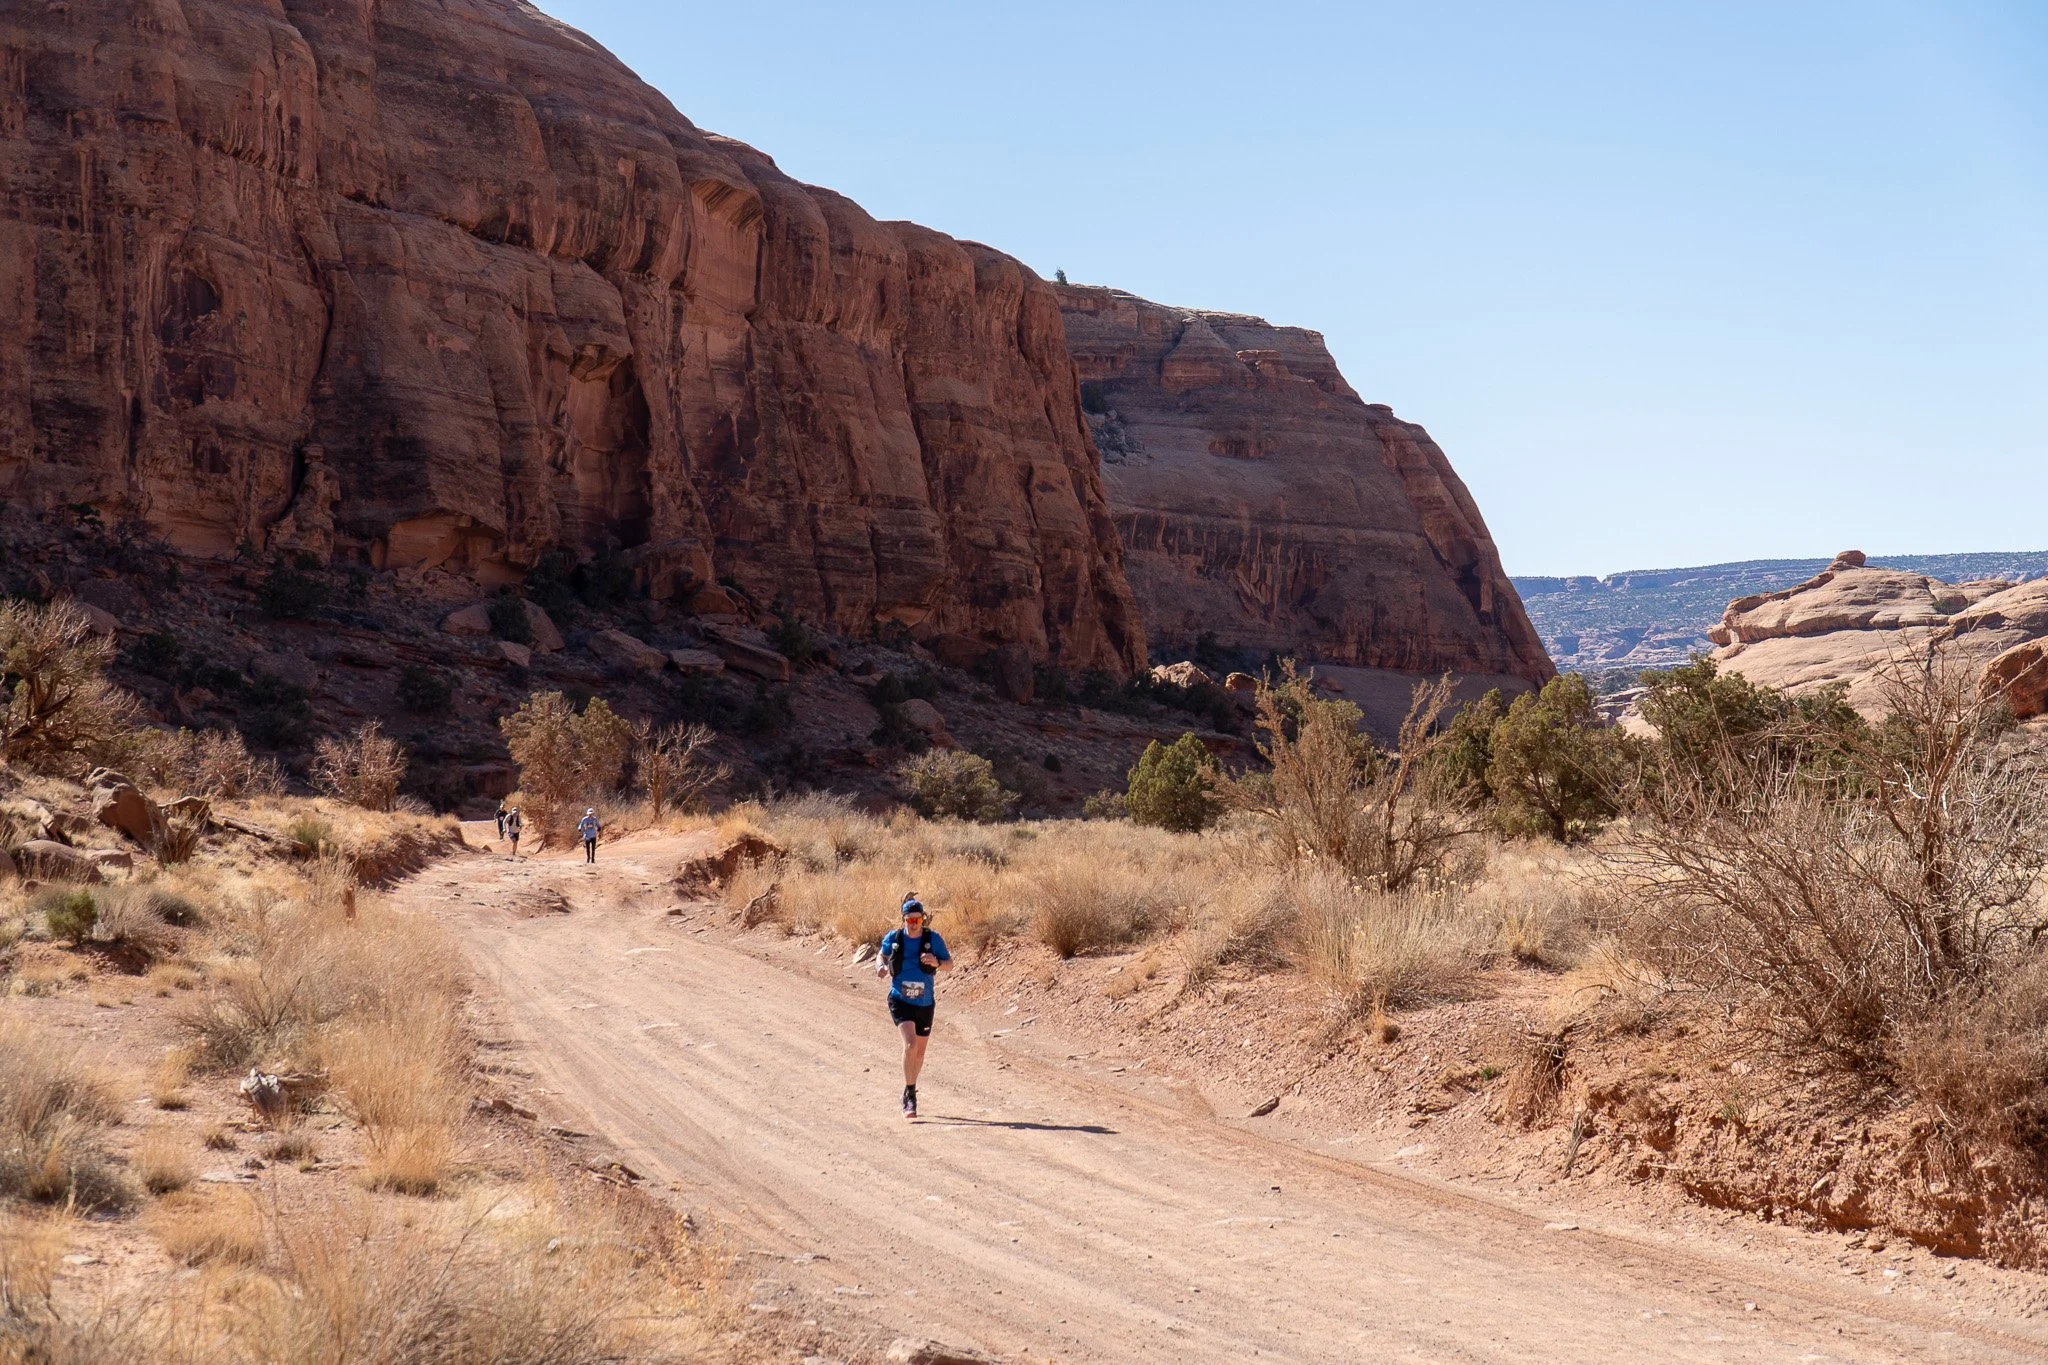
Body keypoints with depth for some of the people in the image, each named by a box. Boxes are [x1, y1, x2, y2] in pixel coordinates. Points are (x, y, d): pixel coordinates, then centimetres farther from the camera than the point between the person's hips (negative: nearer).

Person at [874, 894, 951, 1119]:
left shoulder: (933, 939, -6)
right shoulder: (893, 938, -5)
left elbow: (949, 963, 1)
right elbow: (882, 955, 13)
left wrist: (937, 962, -21)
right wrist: (880, 965, -10)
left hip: (925, 1003, 2)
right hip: (900, 1001, -2)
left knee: (920, 1052, 13)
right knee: (910, 1044, -22)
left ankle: (910, 1090, 37)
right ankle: (909, 1096, -14)